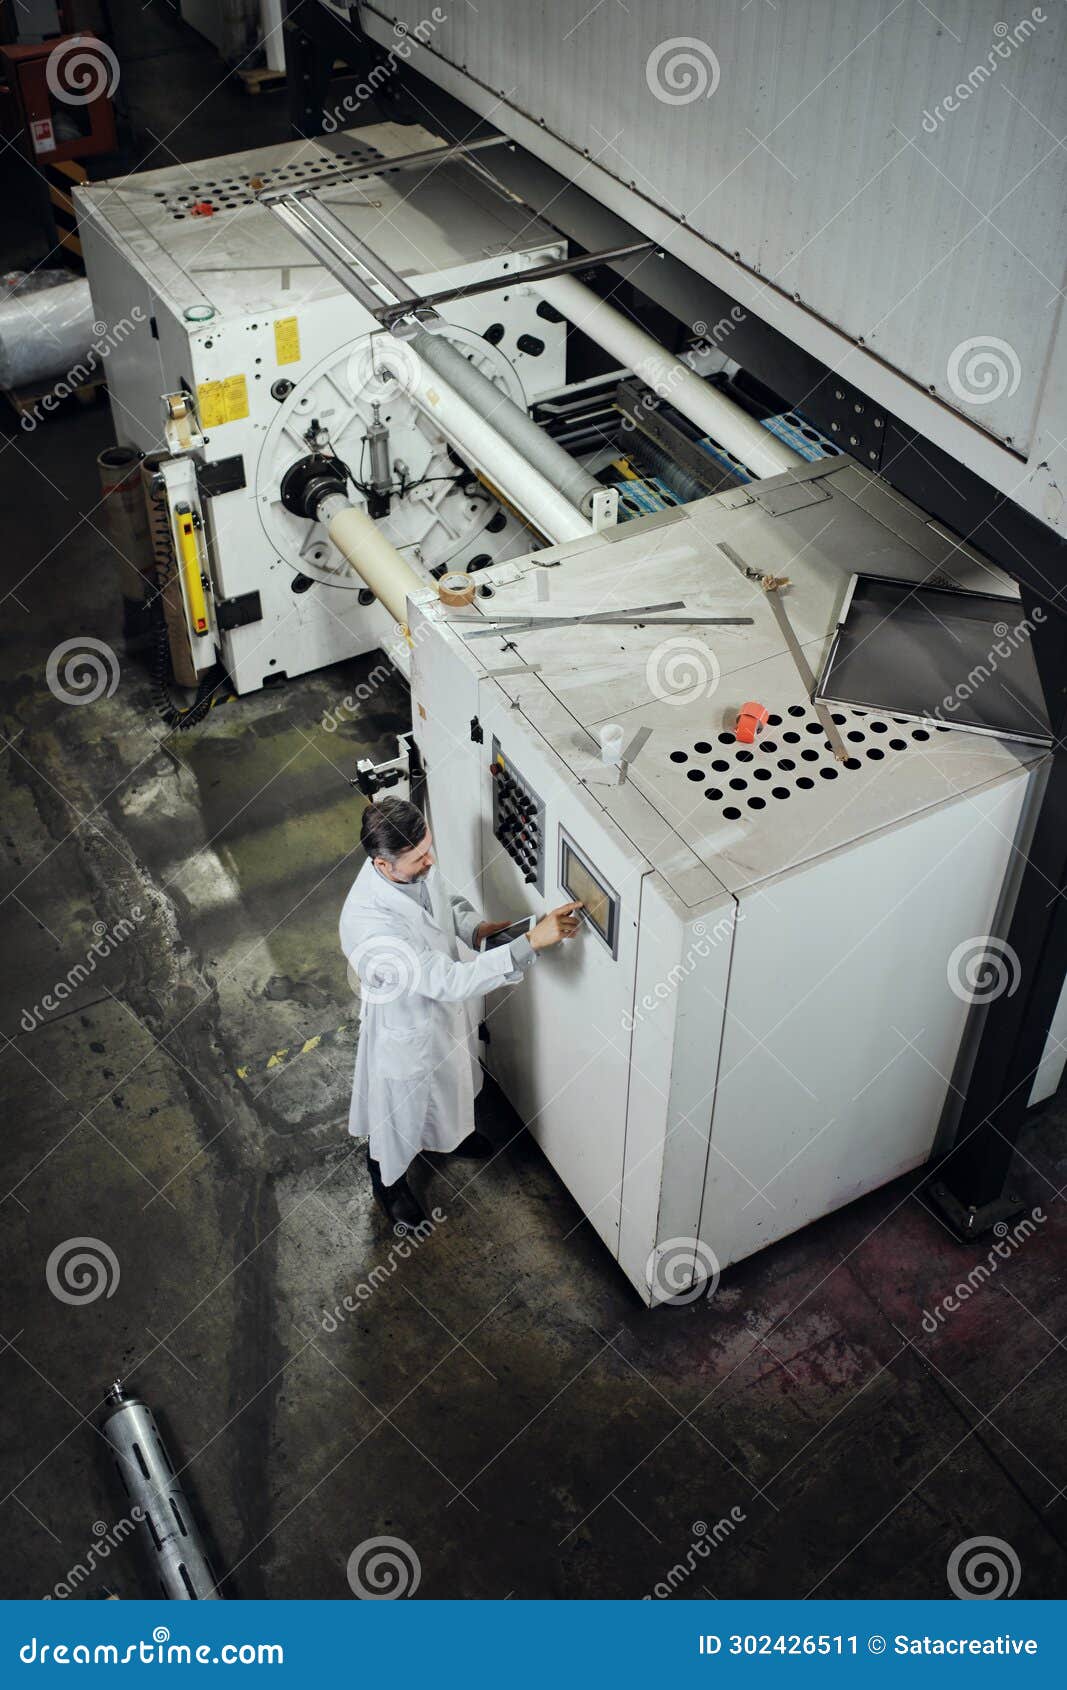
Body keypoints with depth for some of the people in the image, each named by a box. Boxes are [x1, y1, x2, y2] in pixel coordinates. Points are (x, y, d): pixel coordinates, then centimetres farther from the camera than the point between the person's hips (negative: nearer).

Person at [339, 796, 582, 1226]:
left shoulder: (414, 863, -22)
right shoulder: (369, 926, -46)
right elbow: (448, 981, -44)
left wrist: (474, 927, -16)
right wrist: (533, 942, -48)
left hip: (443, 1006, 7)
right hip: (405, 1027, -7)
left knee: (448, 1077, 35)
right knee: (399, 1109, 23)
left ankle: (449, 1132, 67)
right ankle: (388, 1182, 53)